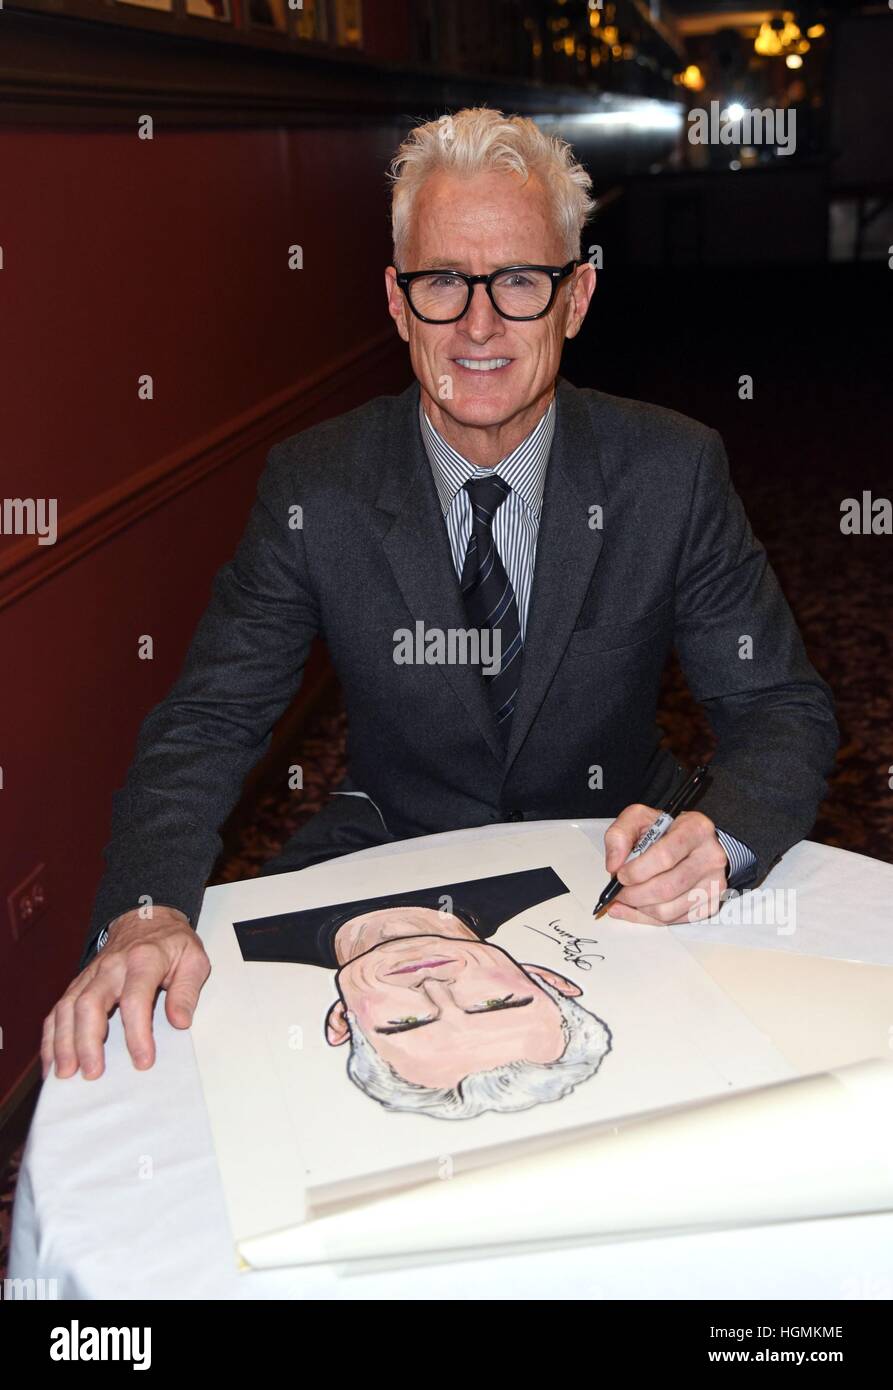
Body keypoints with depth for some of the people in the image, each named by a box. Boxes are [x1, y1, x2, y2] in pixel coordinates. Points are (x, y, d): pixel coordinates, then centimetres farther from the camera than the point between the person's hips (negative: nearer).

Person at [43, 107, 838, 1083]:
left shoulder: (675, 471, -11)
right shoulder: (313, 487, -10)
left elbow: (784, 712, -8)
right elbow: (206, 720, -10)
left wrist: (718, 843, -32)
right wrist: (145, 912, -31)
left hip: (610, 866, 1)